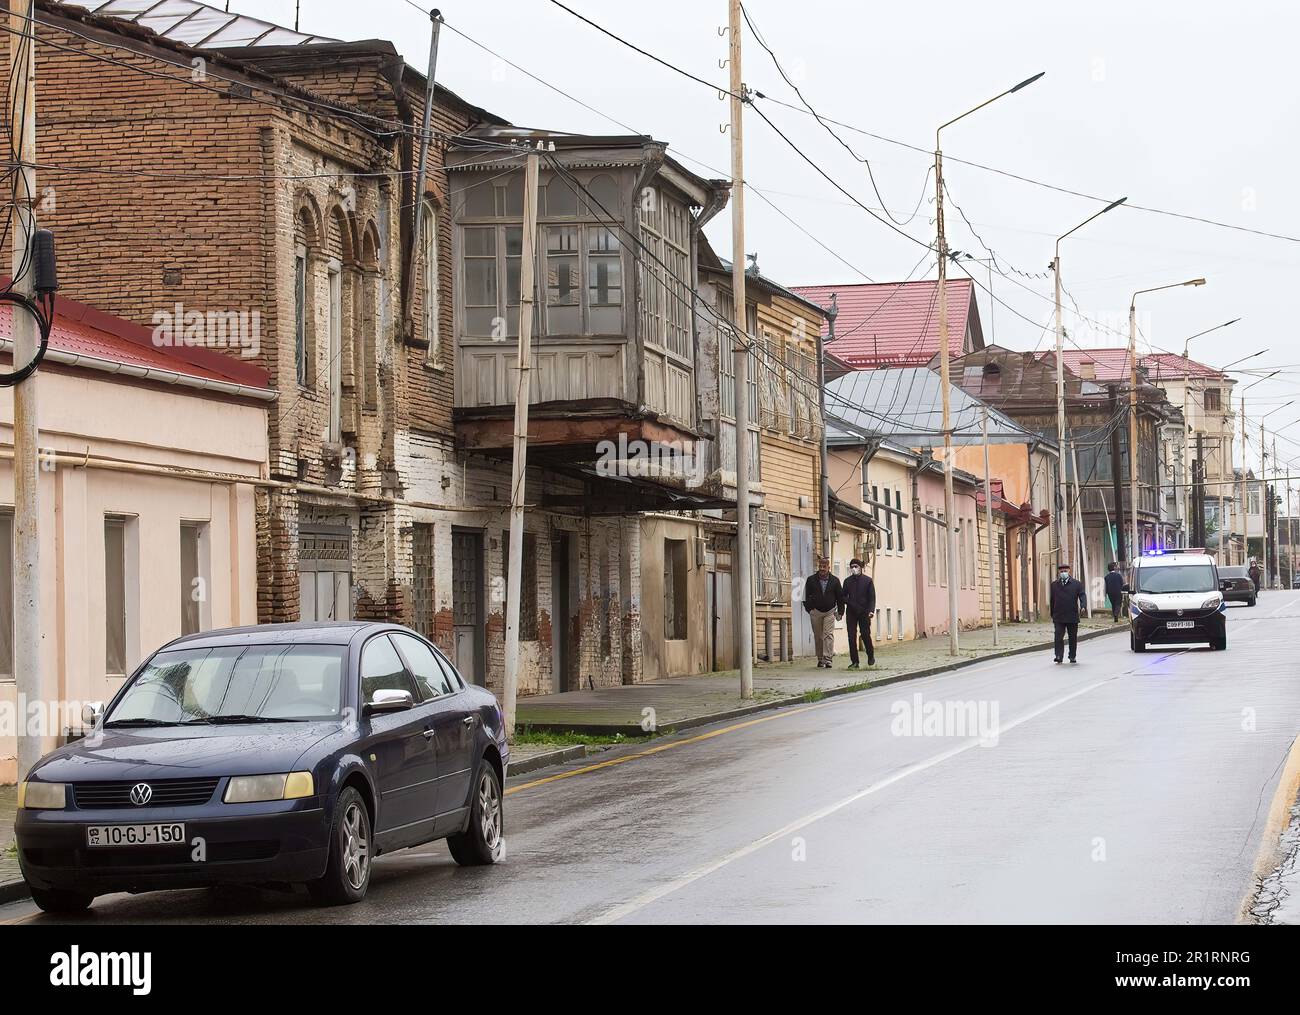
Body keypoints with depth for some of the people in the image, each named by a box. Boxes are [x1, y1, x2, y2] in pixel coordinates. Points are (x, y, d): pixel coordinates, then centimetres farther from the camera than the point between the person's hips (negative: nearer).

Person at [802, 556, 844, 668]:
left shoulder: (835, 581, 2)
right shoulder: (811, 580, 1)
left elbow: (840, 597, 8)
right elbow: (806, 596, 6)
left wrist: (840, 612, 5)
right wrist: (809, 609, -2)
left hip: (830, 612, -1)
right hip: (816, 612, 1)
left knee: (828, 635, -13)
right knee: (818, 637, 7)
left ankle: (827, 659, -17)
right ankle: (820, 659, 17)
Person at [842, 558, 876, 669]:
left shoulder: (867, 580, 1)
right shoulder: (847, 581, 9)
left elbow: (872, 597, 0)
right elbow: (844, 596, 14)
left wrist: (871, 610, -13)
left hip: (864, 613, -2)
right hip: (851, 612, 2)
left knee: (865, 635, 0)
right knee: (851, 636, -3)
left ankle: (871, 656, 25)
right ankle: (854, 661, 1)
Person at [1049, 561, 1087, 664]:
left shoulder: (1076, 583, 6)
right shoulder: (1054, 585, 10)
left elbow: (1082, 595, -3)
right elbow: (1052, 601, 13)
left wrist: (1083, 605, -23)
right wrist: (1052, 614, 11)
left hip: (1072, 616, 0)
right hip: (1059, 617, 0)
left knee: (1073, 638, 7)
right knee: (1059, 637, -11)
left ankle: (1072, 656, 19)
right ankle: (1059, 656, -10)